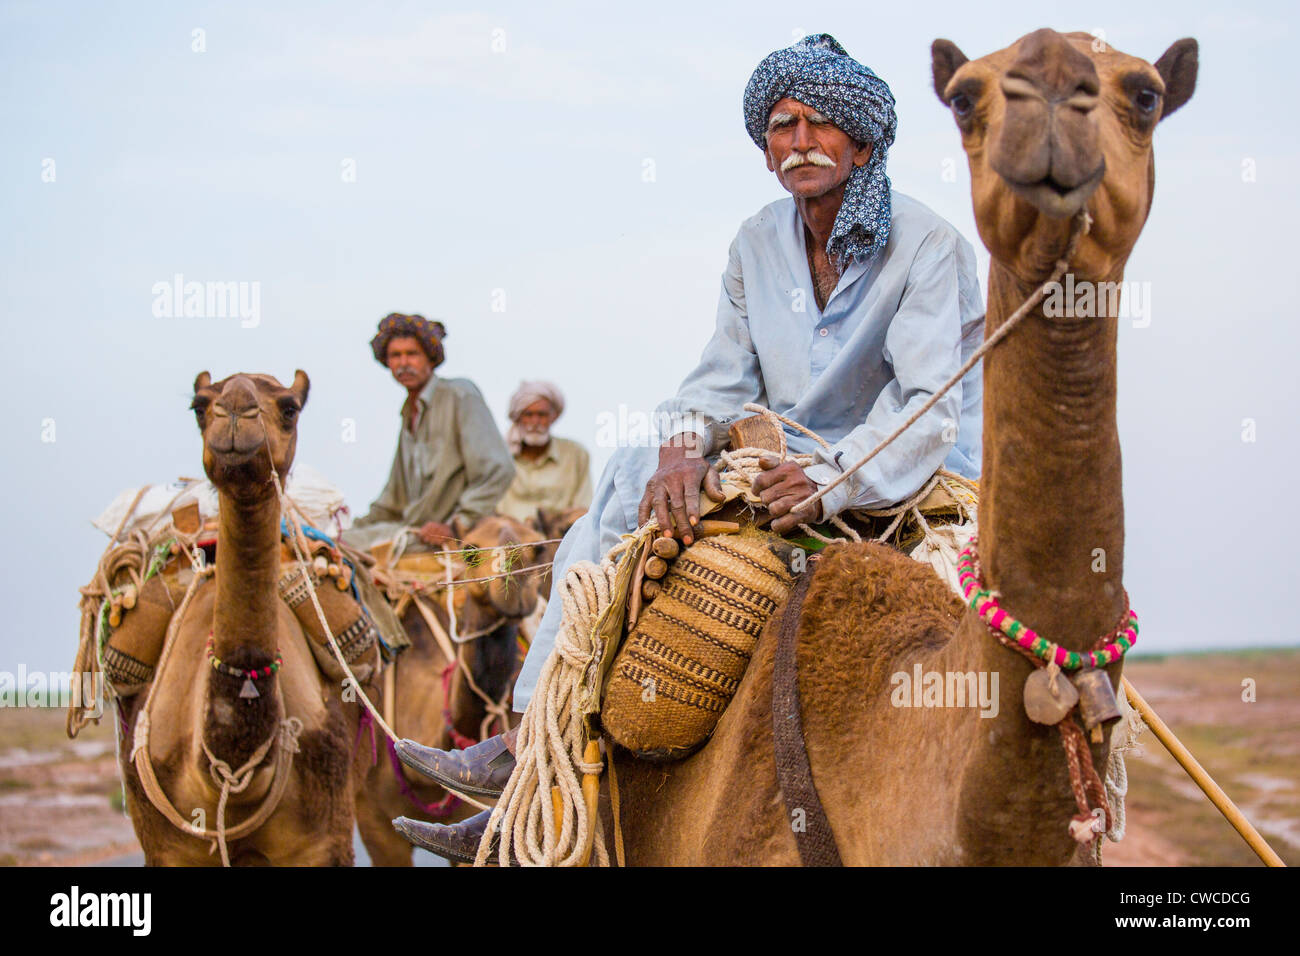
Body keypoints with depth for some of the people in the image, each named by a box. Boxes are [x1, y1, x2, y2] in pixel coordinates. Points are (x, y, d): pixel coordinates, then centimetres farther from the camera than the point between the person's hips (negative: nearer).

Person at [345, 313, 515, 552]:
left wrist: (456, 526, -20)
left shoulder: (459, 394, -3)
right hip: (412, 531, 8)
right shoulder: (409, 412, 23)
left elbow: (497, 471, -13)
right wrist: (356, 528, 14)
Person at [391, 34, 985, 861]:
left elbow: (932, 408, -20)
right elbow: (724, 375, 4)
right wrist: (686, 441, -19)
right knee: (606, 532, -9)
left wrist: (835, 475, -35)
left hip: (914, 481, -7)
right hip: (789, 459, 7)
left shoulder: (925, 245, -12)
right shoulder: (758, 243, 8)